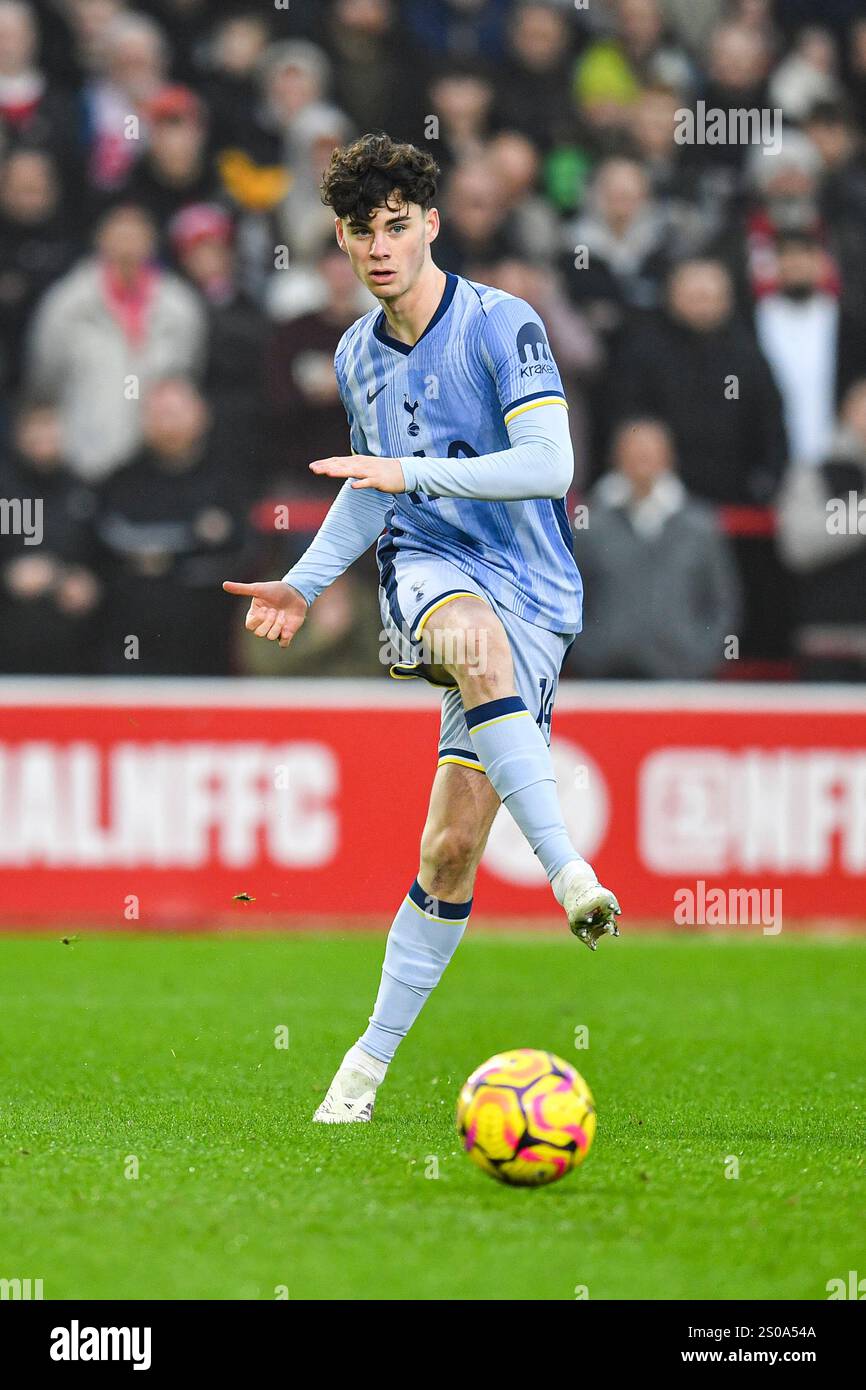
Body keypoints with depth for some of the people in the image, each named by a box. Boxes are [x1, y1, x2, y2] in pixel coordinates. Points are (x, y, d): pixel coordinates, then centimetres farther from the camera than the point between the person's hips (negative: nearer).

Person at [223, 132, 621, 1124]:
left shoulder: (501, 326, -7)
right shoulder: (358, 354, 13)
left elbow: (550, 464, -16)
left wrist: (411, 471, -20)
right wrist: (304, 582, 20)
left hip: (530, 593, -3)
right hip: (427, 568, 3)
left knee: (454, 842, -8)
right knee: (479, 642, -39)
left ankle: (371, 1058, 4)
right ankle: (567, 870, -45)